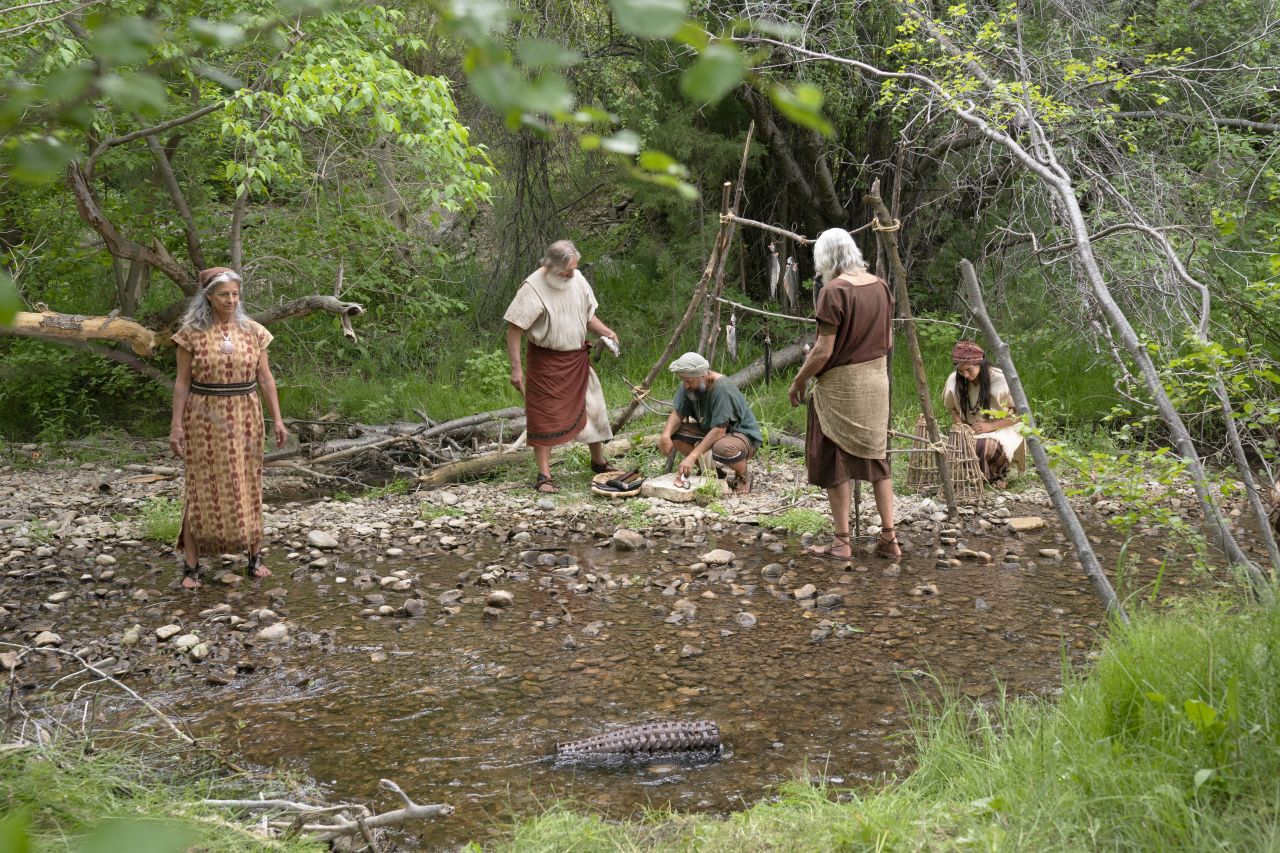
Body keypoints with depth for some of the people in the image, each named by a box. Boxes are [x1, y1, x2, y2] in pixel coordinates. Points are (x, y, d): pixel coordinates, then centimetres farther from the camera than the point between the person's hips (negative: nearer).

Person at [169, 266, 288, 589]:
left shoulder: (252, 332, 2)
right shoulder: (192, 333, -4)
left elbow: (265, 378, 4)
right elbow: (182, 382, -2)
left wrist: (277, 419, -1)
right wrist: (176, 425, -8)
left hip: (244, 418, 2)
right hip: (204, 418, -2)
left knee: (247, 486, 8)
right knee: (202, 489, -1)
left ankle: (255, 556, 20)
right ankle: (191, 567, 4)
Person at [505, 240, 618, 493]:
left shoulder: (577, 279, 0)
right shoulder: (533, 288, -19)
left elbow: (588, 313, 15)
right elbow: (514, 330, -18)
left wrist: (604, 331, -4)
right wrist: (516, 368, -21)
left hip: (578, 358, 6)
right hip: (546, 361, -6)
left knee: (591, 409, 14)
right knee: (544, 417, -2)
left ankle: (598, 462, 32)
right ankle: (544, 475, 4)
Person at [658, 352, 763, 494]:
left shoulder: (722, 388, -29)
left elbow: (720, 430, -33)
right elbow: (677, 414, -6)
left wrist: (693, 456, -37)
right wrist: (666, 435, -28)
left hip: (743, 436, -7)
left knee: (723, 448, -41)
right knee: (674, 432, -13)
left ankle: (743, 474, -5)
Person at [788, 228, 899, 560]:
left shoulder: (834, 290, -17)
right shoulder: (880, 286, 4)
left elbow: (823, 350, -17)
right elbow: (888, 340, 12)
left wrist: (798, 382, -5)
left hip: (840, 385, -7)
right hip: (877, 381, 7)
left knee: (835, 461, 3)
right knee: (876, 456, 14)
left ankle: (842, 542, 6)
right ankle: (889, 538, 14)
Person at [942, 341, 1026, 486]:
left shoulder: (999, 378, -18)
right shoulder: (954, 380, -7)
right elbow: (952, 408, 11)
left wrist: (991, 426, -23)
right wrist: (961, 425, -10)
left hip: (1000, 430, -4)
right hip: (970, 432, 4)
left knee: (982, 446, -37)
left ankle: (997, 474, -3)